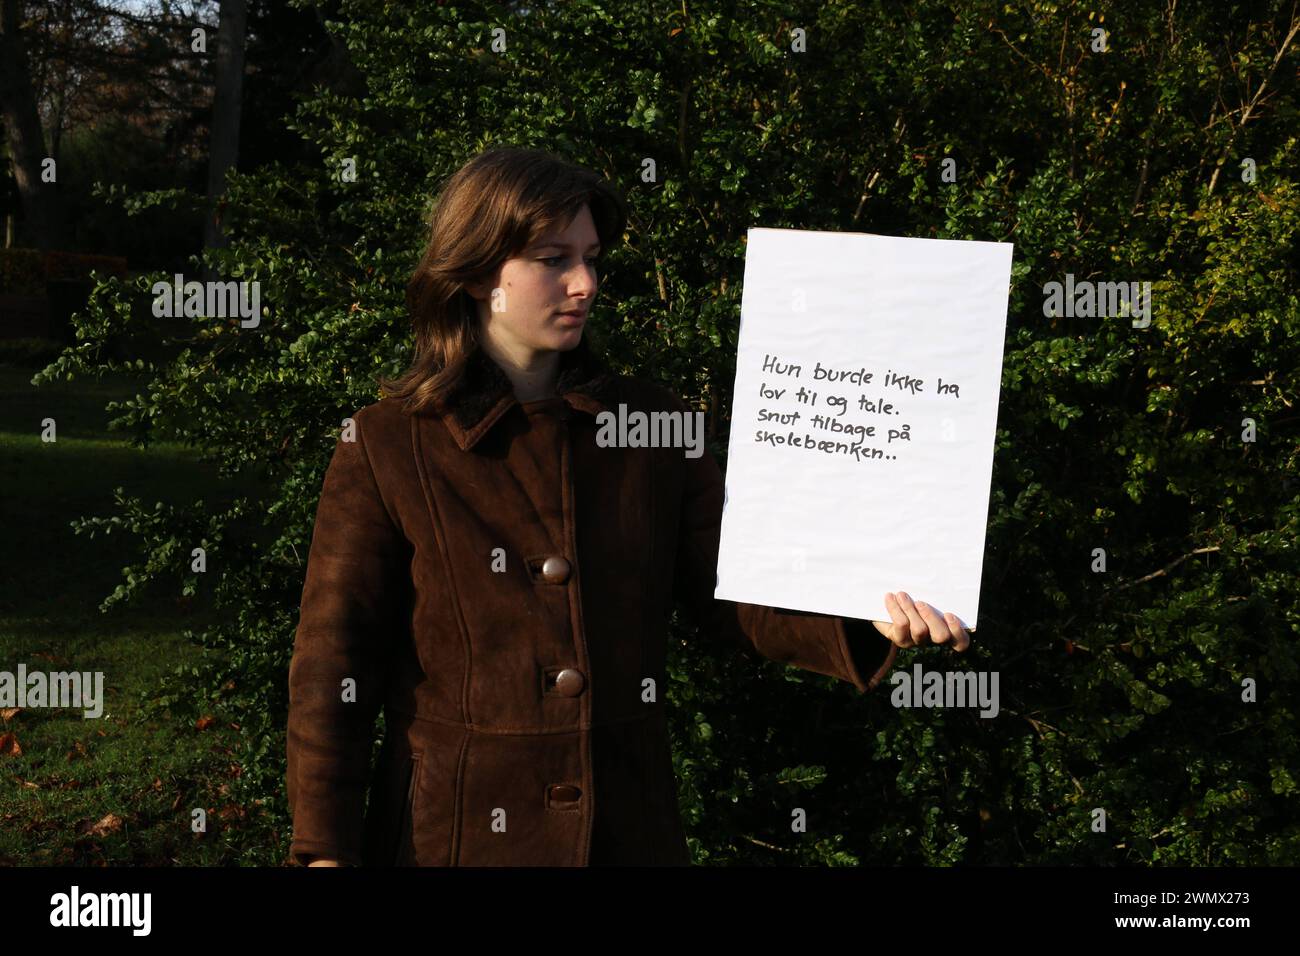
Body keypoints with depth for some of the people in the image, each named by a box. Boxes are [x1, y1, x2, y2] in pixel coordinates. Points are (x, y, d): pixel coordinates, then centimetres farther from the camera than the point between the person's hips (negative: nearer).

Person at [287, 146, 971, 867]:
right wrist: (326, 851, -13)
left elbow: (730, 597, 2)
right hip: (454, 831, -2)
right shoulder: (384, 448, -6)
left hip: (628, 827, 3)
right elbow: (332, 665, -7)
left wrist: (871, 621, -15)